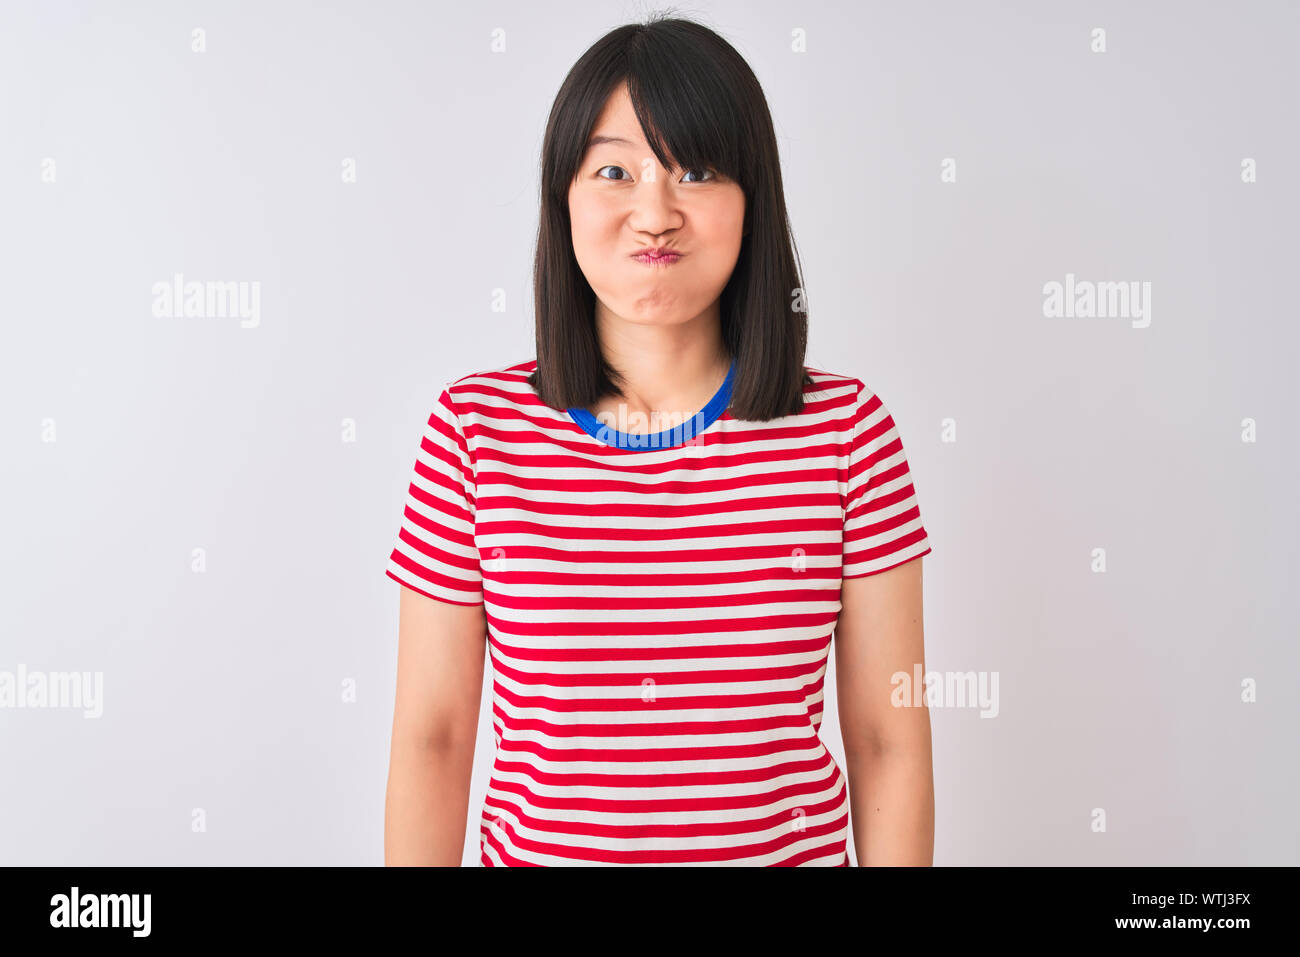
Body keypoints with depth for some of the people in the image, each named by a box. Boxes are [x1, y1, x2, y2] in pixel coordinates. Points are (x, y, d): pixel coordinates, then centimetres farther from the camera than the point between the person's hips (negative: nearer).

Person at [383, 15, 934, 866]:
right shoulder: (474, 427, -11)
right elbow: (432, 739, -6)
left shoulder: (846, 427, -10)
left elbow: (888, 742, -6)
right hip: (535, 846, 0)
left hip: (788, 846, 1)